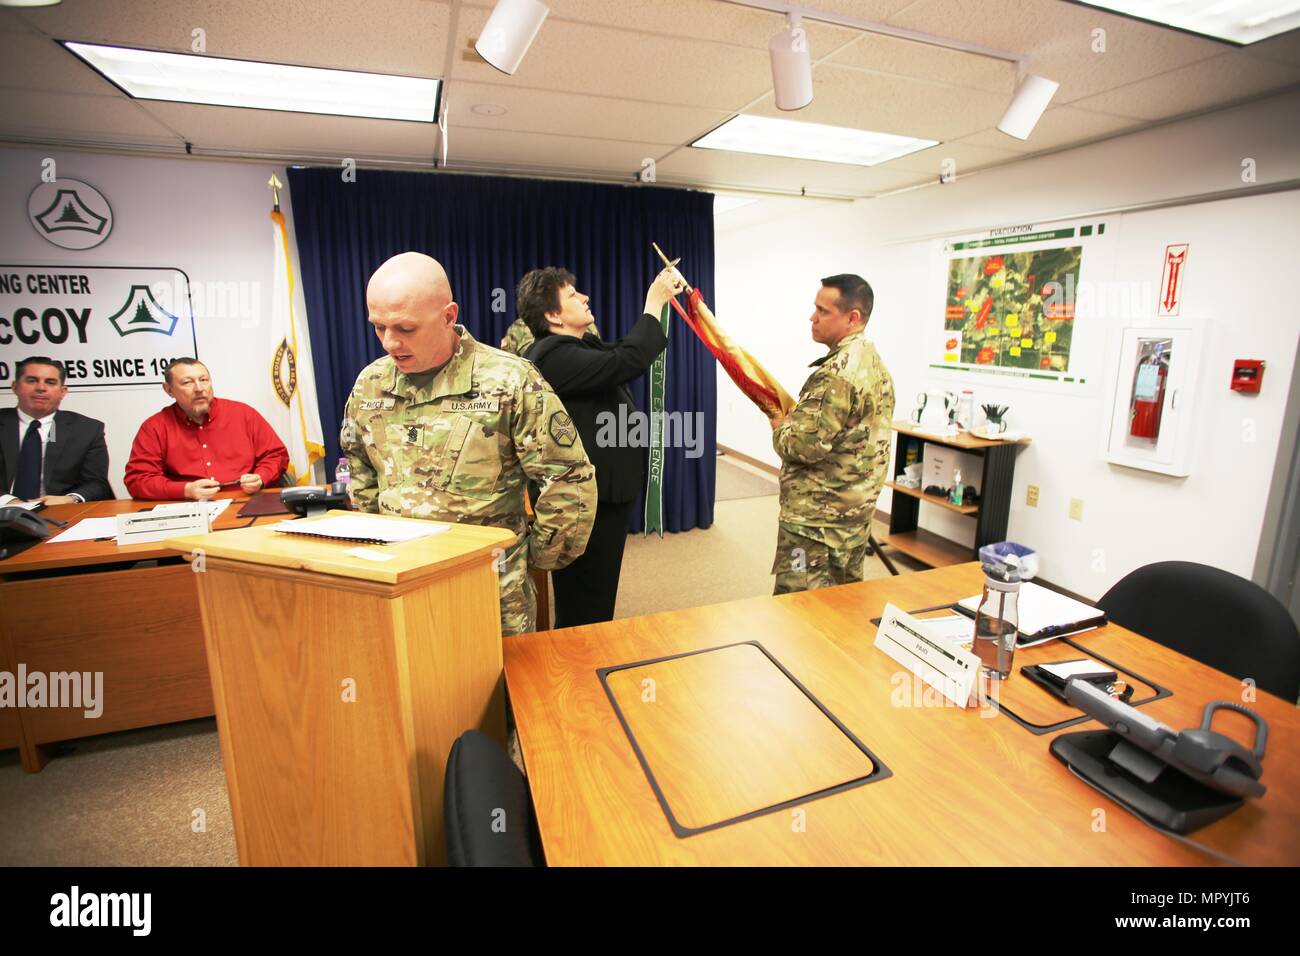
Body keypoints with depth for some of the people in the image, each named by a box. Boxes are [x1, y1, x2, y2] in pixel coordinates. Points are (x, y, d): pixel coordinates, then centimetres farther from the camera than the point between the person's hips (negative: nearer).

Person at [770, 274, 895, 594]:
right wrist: (794, 420, 10)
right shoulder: (874, 363, 11)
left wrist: (780, 429, -3)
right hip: (856, 508, 10)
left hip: (817, 516, -10)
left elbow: (805, 445, -23)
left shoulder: (837, 373, -21)